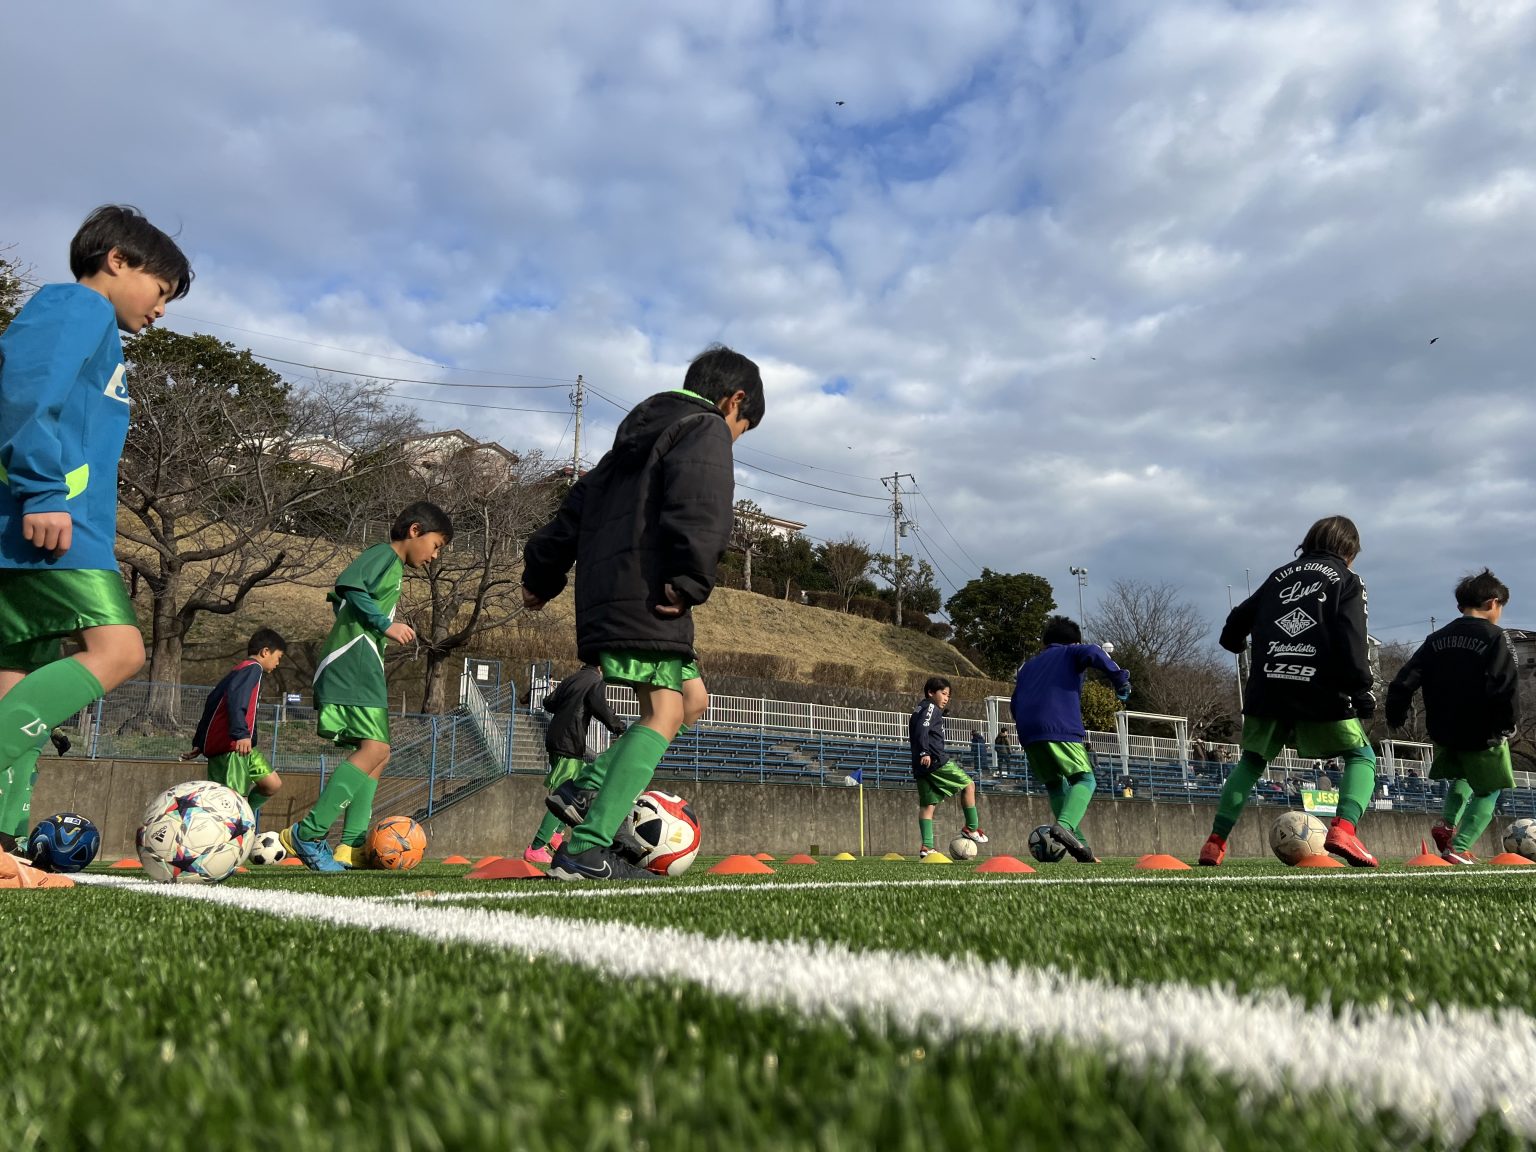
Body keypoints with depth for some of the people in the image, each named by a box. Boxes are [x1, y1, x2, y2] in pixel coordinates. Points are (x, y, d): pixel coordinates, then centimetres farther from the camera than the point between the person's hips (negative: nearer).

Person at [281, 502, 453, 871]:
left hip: (364, 666, 11)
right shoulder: (384, 554, -2)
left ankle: (351, 847, 2)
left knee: (377, 752, 8)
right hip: (353, 659, -11)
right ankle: (307, 834, -20)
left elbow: (339, 598, 26)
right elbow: (349, 586, -18)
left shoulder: (392, 567, 27)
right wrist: (385, 624, -16)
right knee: (374, 747, -21)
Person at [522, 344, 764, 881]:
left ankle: (583, 790, 6)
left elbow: (577, 508, 28)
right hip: (647, 598, -10)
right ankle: (584, 849, -19)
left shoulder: (637, 438, 29)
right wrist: (691, 582, -21)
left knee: (692, 699, 15)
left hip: (606, 596, 10)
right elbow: (701, 511, -19)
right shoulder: (706, 429, 1)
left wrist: (542, 576, 31)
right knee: (664, 714, -11)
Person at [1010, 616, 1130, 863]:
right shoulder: (1070, 653, 16)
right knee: (1085, 780, -1)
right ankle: (1064, 825, -29)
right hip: (1061, 729, -5)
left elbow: (1015, 704, 25)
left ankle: (1079, 843, 3)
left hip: (1028, 733, 5)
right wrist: (1119, 679, -2)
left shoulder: (1027, 666, 31)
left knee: (1055, 784, 17)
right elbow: (1093, 653, -7)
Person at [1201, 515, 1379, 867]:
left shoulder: (1280, 574, 20)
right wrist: (1362, 690, -5)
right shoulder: (1347, 580, 8)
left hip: (1267, 688, 4)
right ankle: (1344, 828, -16)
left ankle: (1215, 842, 9)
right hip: (1320, 690, -4)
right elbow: (1350, 640, -7)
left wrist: (1233, 642, 44)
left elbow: (1239, 618, 22)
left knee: (1251, 762, 19)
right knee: (1361, 756, 11)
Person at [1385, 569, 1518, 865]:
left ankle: (1446, 823, 9)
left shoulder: (1437, 639, 5)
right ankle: (1459, 848, -2)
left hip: (1444, 732, 5)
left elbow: (1403, 682, 0)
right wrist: (1507, 724, -10)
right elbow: (1507, 687, -23)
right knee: (1488, 791, 12)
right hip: (1482, 733, -5)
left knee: (1464, 776, 31)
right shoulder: (1494, 638, -11)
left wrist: (1395, 717, 9)